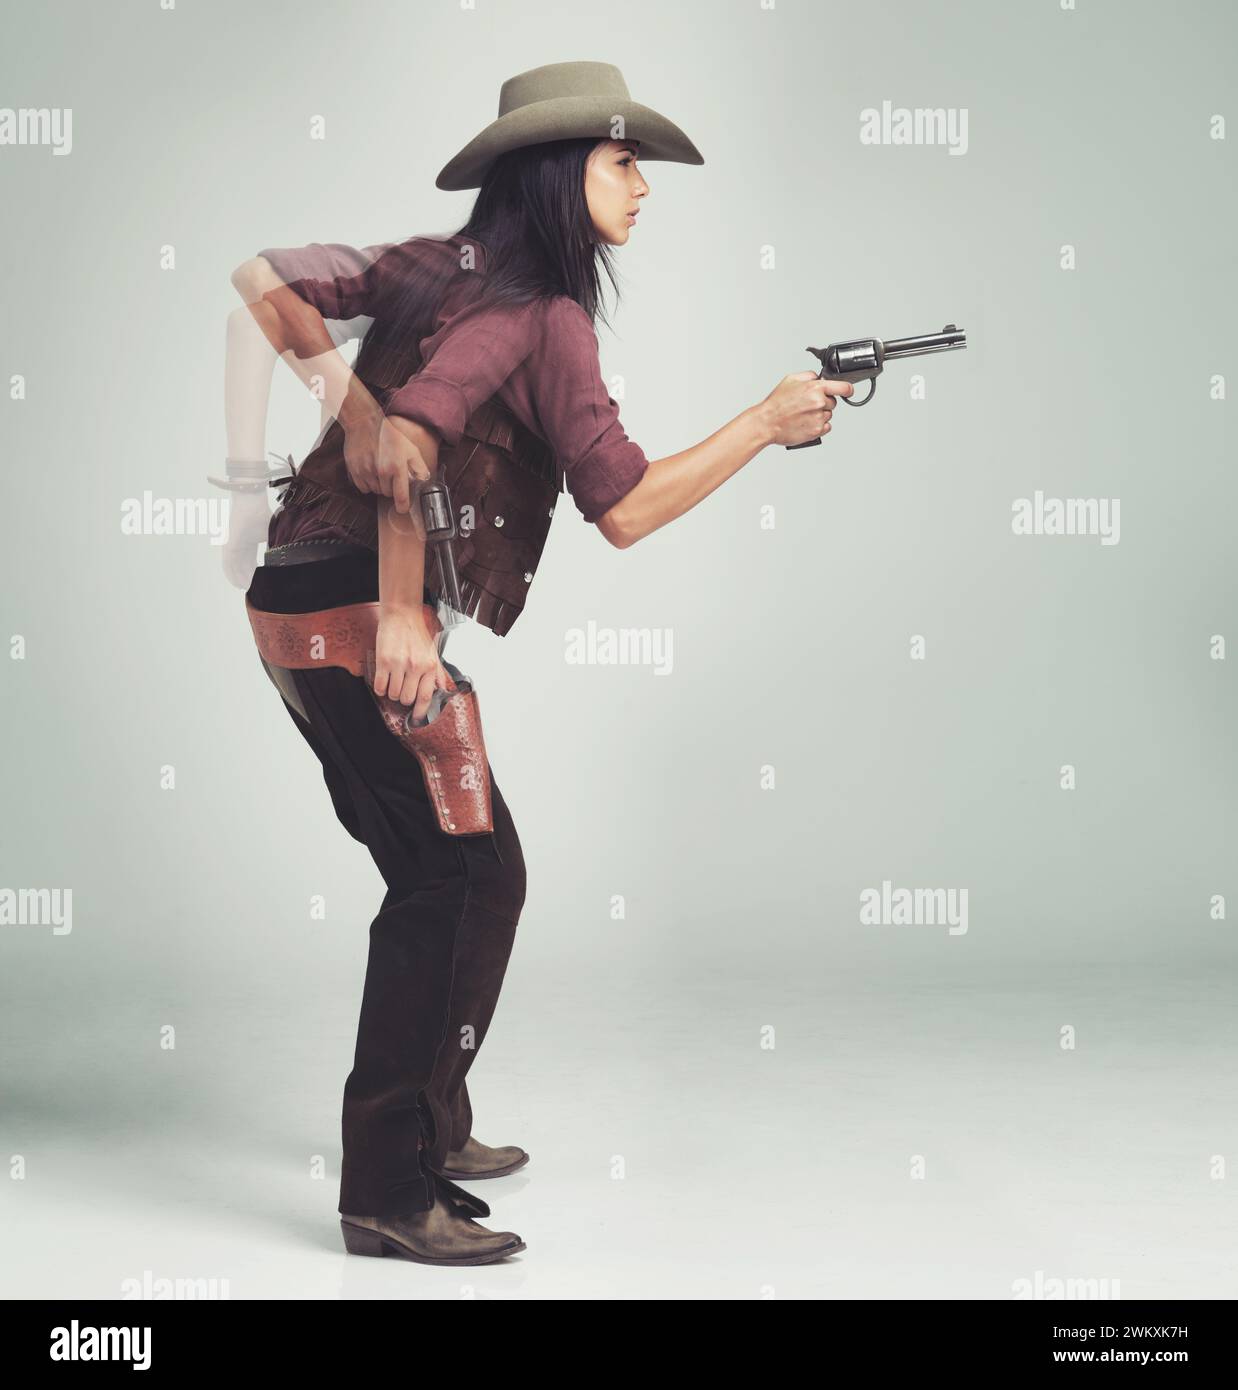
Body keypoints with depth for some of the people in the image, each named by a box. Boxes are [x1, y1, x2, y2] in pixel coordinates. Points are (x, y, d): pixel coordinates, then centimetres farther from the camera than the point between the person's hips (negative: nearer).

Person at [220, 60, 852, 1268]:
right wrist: (765, 425, -4)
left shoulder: (432, 265, 14)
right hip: (359, 611, -9)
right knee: (469, 876, -7)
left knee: (439, 874, 17)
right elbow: (628, 507, -14)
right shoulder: (547, 318, -9)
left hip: (300, 605, 9)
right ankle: (389, 1192, -3)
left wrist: (343, 396, 1)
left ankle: (430, 1129, 29)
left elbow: (262, 281, 10)